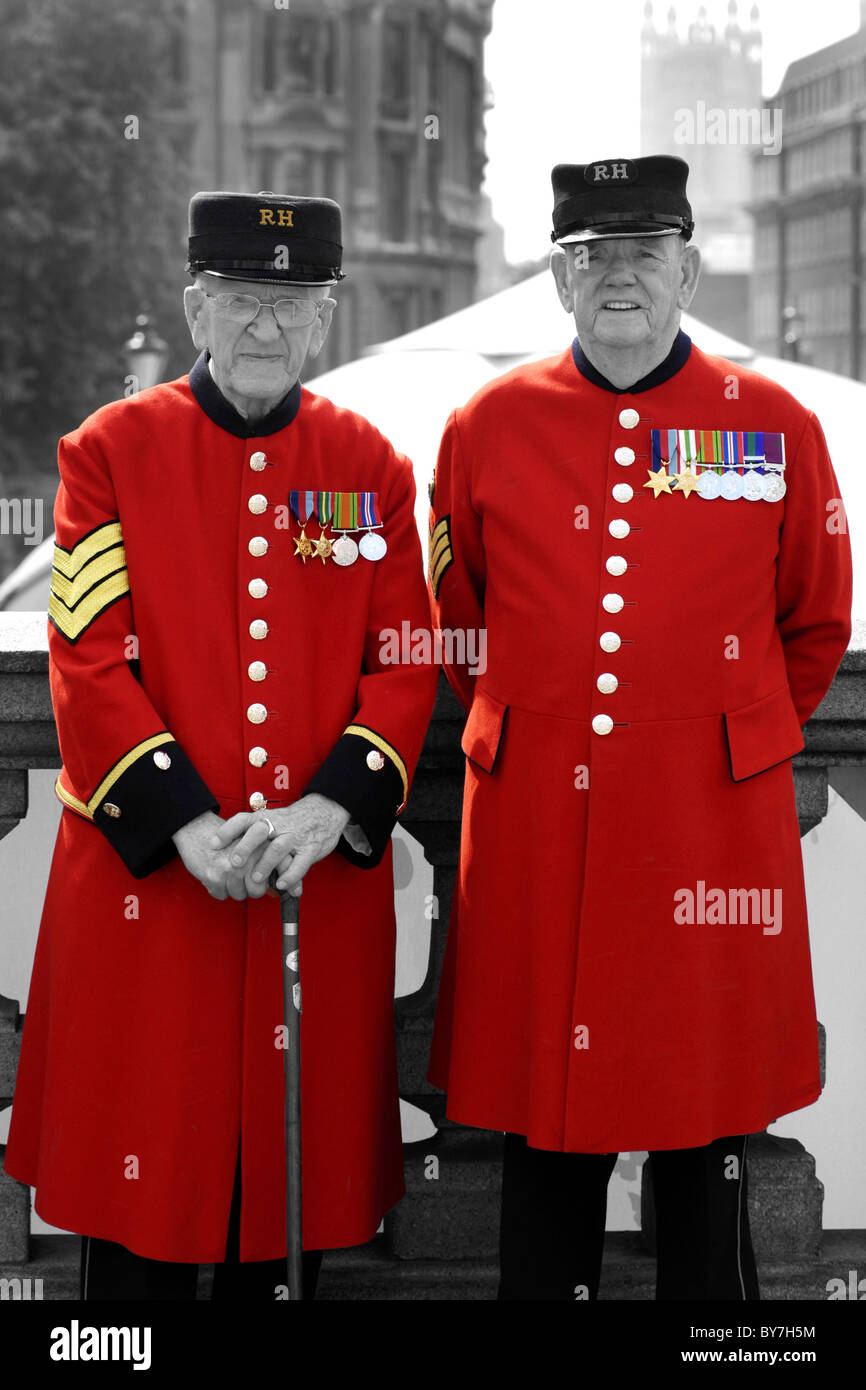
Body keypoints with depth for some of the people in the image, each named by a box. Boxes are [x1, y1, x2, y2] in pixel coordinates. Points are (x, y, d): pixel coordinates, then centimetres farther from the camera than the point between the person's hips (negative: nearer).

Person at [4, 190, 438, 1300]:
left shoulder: (370, 466, 7)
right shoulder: (111, 449, 0)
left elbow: (407, 665, 2)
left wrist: (326, 812, -13)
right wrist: (185, 825, -16)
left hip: (325, 872, 2)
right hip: (145, 872, -2)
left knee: (297, 1173, 11)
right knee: (142, 1203, 6)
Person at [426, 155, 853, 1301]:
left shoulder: (776, 426, 2)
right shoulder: (488, 425, 4)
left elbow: (818, 626, 13)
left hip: (714, 826, -1)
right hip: (537, 830, 1)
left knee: (709, 1143, 8)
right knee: (544, 1139, 9)